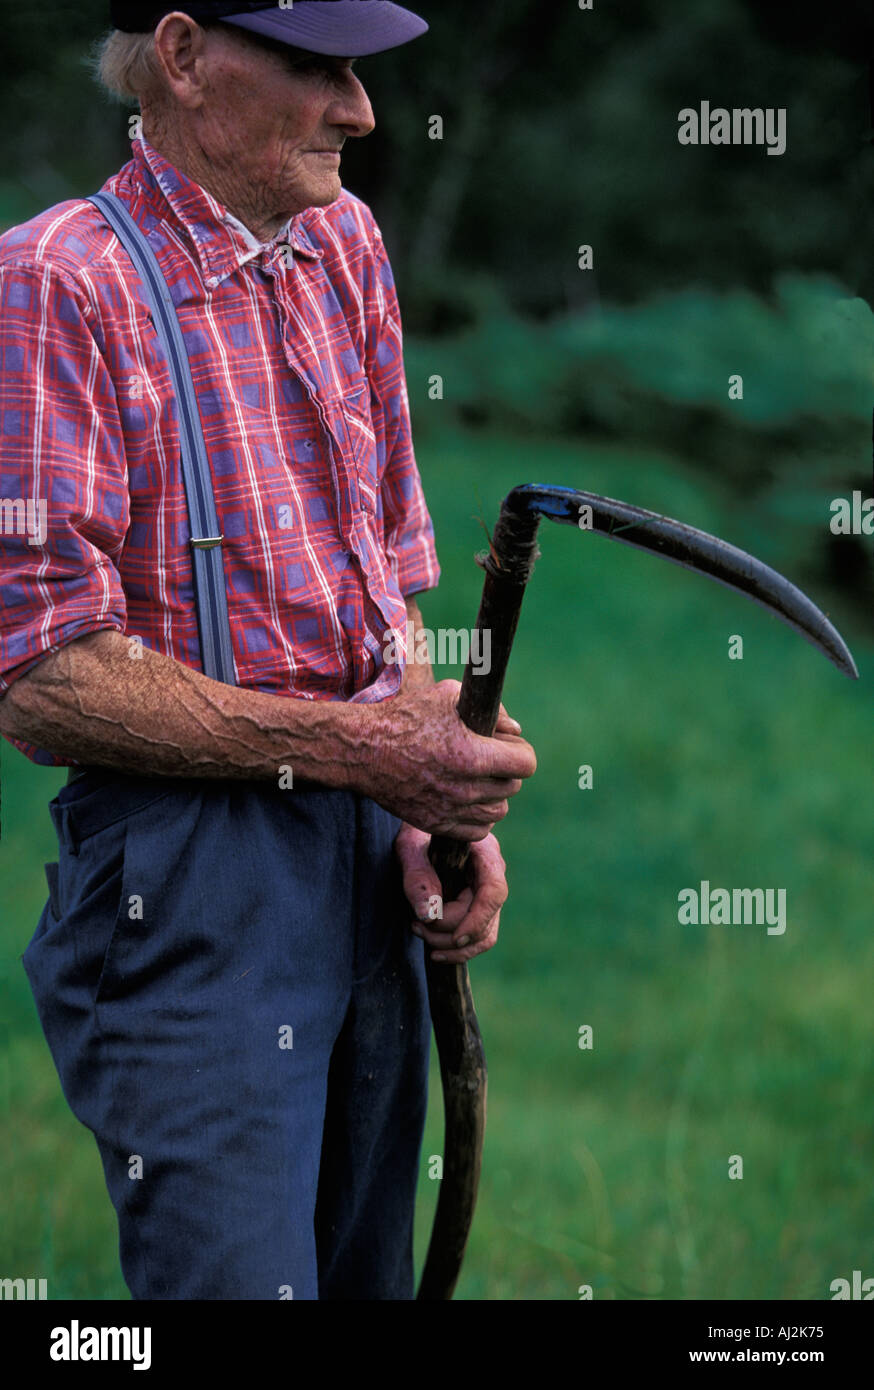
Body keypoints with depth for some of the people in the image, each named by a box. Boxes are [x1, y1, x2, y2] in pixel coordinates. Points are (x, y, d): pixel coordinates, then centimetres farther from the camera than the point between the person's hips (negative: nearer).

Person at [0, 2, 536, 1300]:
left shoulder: (344, 244, 11)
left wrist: (438, 803, 2)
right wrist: (350, 746, -19)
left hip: (368, 853, 8)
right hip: (187, 883, -7)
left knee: (368, 1268, 14)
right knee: (242, 1280, -11)